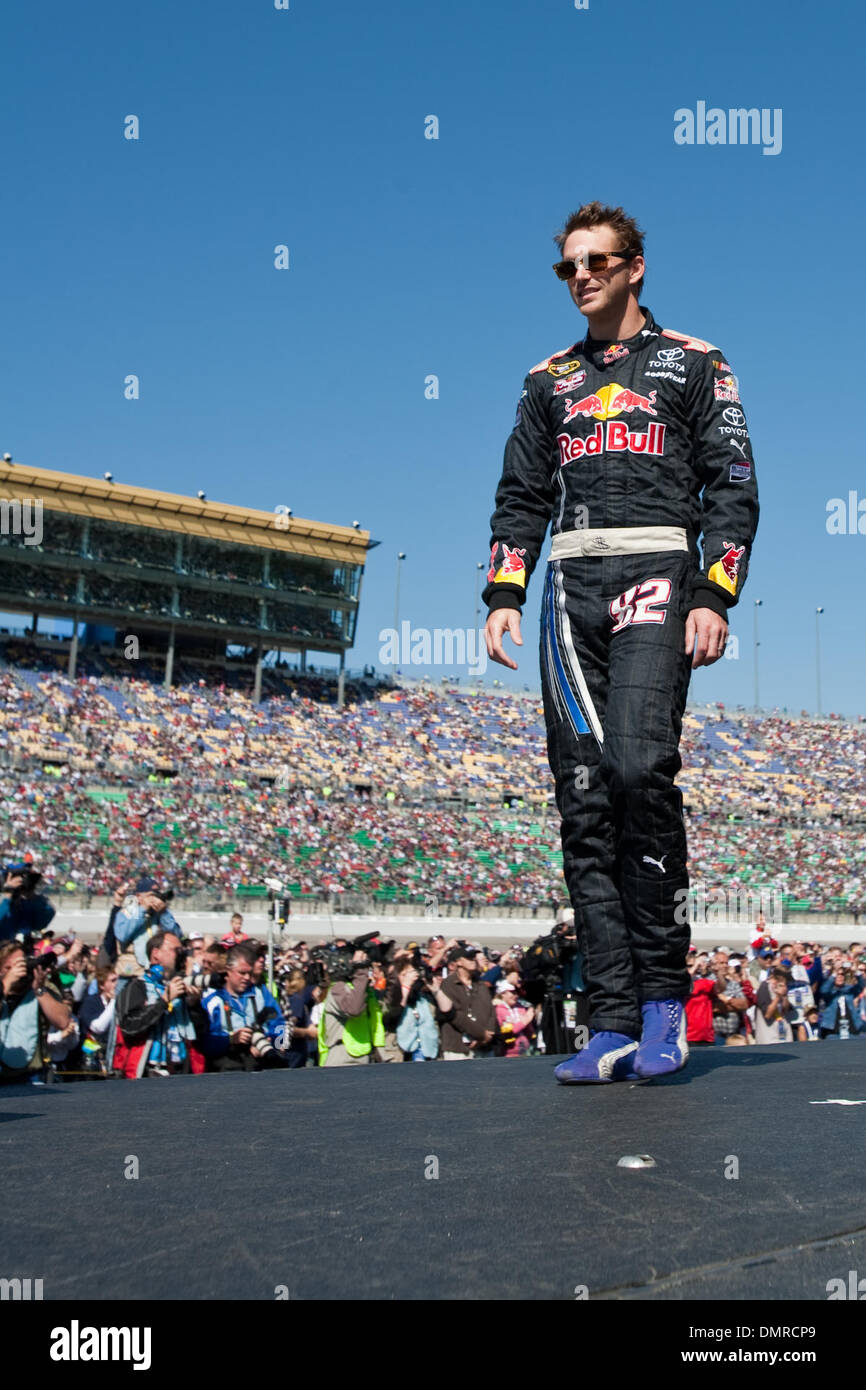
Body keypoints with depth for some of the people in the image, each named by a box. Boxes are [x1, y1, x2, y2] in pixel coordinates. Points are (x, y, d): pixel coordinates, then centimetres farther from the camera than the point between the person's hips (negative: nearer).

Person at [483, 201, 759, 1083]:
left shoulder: (692, 363, 13)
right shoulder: (550, 381, 24)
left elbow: (733, 488, 5)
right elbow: (520, 498, 21)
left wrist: (713, 596, -9)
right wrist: (504, 594, 5)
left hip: (657, 574, -4)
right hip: (571, 586, 4)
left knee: (640, 768, -23)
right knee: (584, 799, -4)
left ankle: (663, 992, -9)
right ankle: (614, 1026, -2)